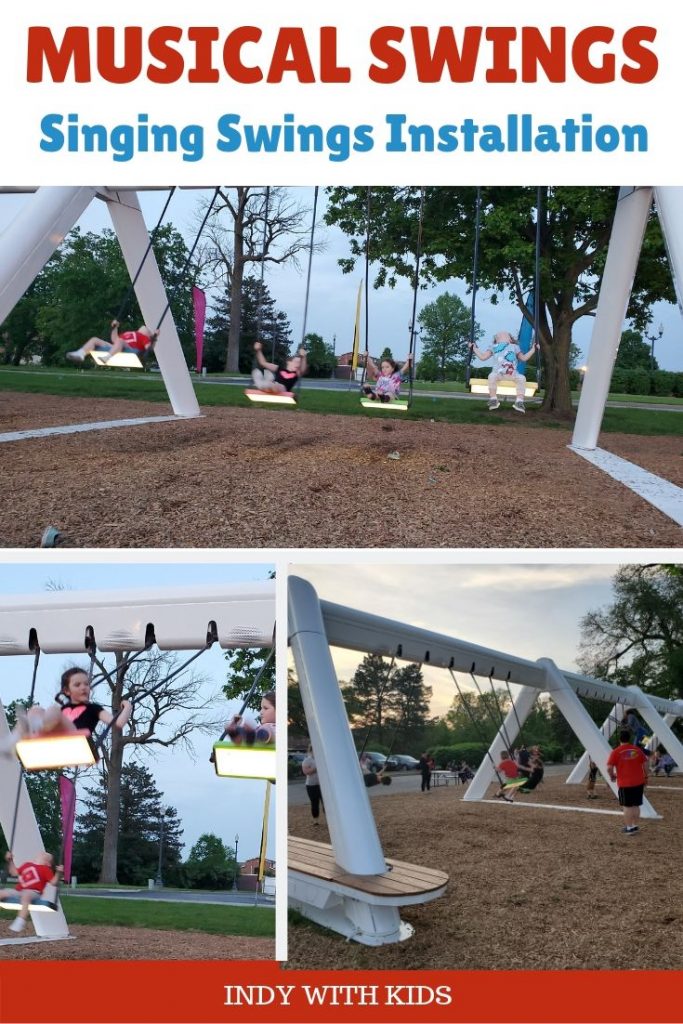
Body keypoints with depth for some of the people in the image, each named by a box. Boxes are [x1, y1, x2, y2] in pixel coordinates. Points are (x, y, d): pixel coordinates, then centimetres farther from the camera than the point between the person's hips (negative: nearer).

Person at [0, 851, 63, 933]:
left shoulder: (46, 869, 4)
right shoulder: (27, 864, 22)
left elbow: (54, 882, -3)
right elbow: (14, 872, 34)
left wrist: (59, 873, -19)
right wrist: (10, 861, 27)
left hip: (33, 892, -7)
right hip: (17, 891, 7)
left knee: (25, 895, -41)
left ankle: (20, 922, -48)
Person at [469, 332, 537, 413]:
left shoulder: (514, 347, 27)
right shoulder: (493, 347, 24)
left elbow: (524, 358, 30)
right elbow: (483, 357, 23)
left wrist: (533, 349, 27)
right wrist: (474, 348, 20)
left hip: (513, 374, 1)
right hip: (498, 373, -1)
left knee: (522, 378, -28)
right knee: (492, 376, -35)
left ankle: (520, 402, -32)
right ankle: (493, 399, -32)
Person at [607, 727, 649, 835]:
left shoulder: (616, 752, -9)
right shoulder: (637, 749, 3)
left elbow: (609, 768, -13)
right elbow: (645, 764, 6)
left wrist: (612, 776, 6)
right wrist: (645, 777, 18)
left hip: (625, 783, -4)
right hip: (639, 782, 4)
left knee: (627, 806, 4)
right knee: (636, 805, 15)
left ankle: (629, 828, 5)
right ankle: (635, 826, 21)